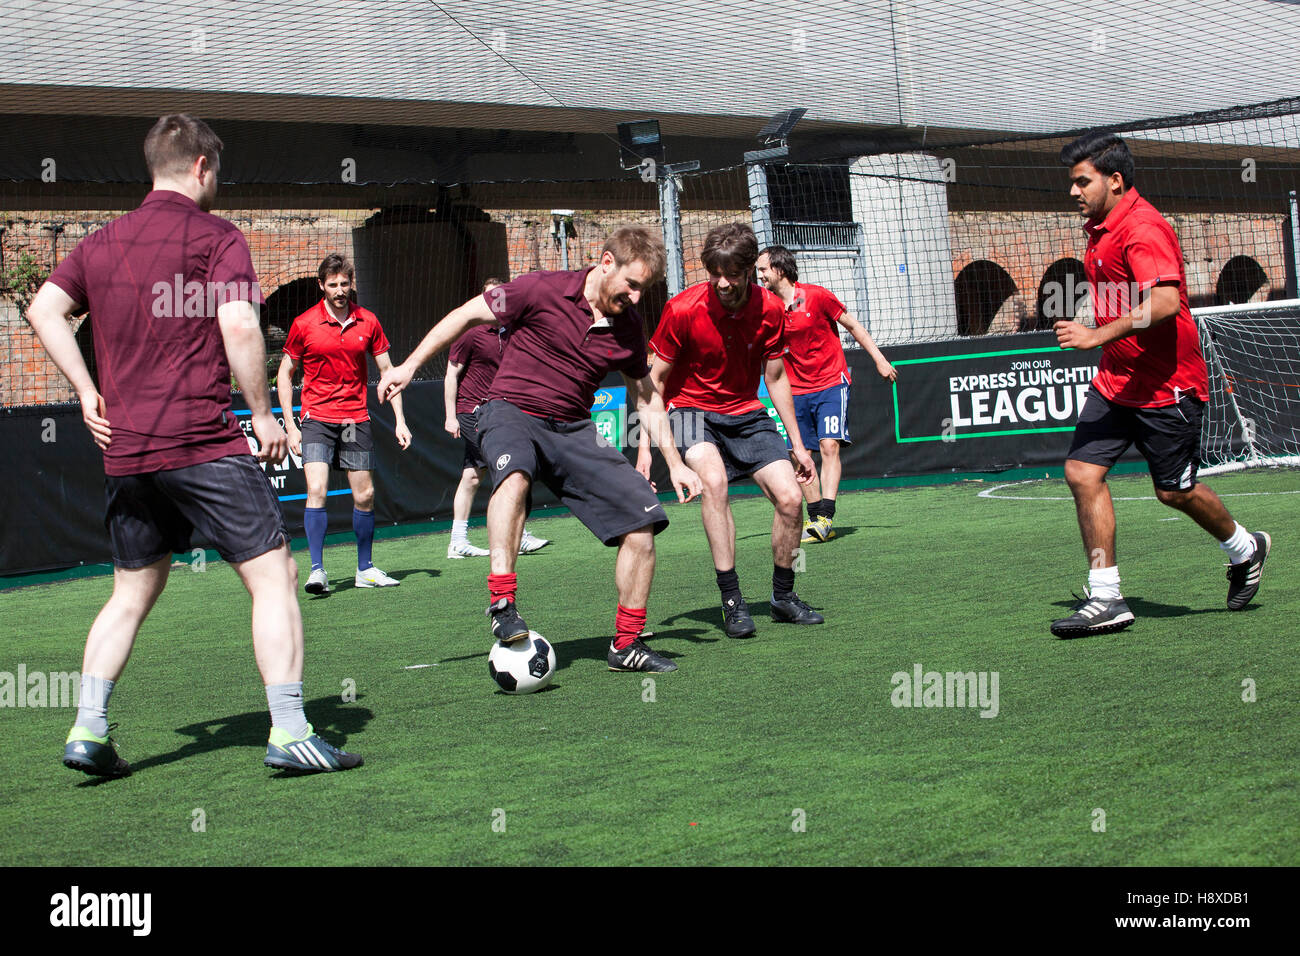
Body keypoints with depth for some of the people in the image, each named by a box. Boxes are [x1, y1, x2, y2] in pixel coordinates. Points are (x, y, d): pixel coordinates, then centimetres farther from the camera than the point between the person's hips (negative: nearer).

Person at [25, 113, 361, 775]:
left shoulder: (101, 242, 14)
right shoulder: (216, 237, -4)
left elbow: (42, 310, 9)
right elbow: (239, 328, -15)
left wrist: (88, 392, 10)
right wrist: (263, 414, -6)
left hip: (124, 449, 7)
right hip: (204, 443, -6)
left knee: (132, 594, 17)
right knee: (273, 577, -2)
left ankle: (88, 733, 13)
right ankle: (289, 733, -7)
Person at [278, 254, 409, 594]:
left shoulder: (368, 322, 3)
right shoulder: (304, 324, -3)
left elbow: (387, 371, 11)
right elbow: (285, 374, 4)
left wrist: (399, 420, 4)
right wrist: (290, 427, -2)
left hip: (356, 419, 3)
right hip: (317, 419, -3)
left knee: (364, 495, 5)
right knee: (317, 490, -18)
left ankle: (365, 569, 19)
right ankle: (317, 571, -16)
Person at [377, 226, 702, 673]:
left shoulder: (629, 327, 4)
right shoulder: (541, 290, -12)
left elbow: (647, 400, 17)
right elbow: (467, 315, -2)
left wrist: (674, 463, 13)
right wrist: (410, 365, -4)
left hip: (573, 429, 5)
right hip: (512, 412, -5)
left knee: (643, 519, -7)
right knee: (515, 475, -41)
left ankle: (626, 644, 7)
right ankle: (502, 604, -40)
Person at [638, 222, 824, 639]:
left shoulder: (769, 309, -9)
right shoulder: (683, 309, -19)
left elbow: (775, 377, 5)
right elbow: (657, 378, -8)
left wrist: (796, 443, 7)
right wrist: (646, 445, -14)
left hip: (746, 413, 4)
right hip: (692, 410, -3)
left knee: (790, 498, -10)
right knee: (713, 478, -33)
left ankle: (783, 596, 13)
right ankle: (731, 599, -28)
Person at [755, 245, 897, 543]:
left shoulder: (816, 296, -9)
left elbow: (853, 326, 1)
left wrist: (879, 360, 0)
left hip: (831, 384, -4)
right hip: (797, 391, 4)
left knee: (829, 446, -17)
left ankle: (825, 518, -22)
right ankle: (817, 521, 9)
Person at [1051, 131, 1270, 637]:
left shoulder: (1143, 229, -20)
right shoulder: (1099, 228, 11)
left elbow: (1165, 301, -34)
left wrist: (1098, 335, -39)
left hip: (1167, 385, -9)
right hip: (1115, 381, 9)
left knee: (1174, 490, 3)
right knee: (1082, 471, -6)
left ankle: (1245, 549, 33)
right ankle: (1106, 599, -4)